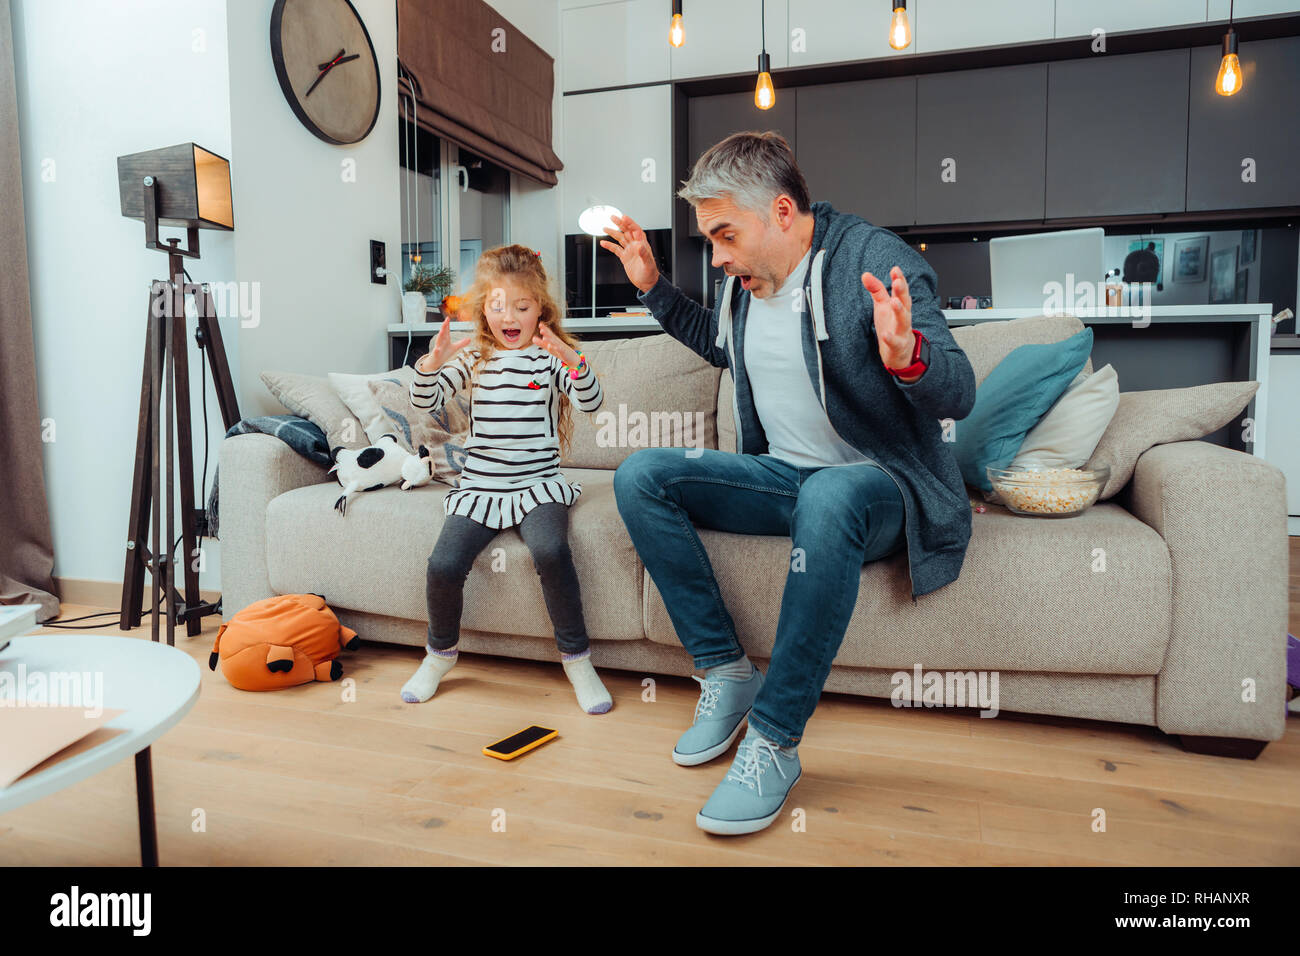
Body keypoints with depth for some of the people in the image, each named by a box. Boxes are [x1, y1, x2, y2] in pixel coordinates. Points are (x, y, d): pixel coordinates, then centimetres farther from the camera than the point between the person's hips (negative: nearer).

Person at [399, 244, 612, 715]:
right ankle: (441, 652, 13)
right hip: (479, 486, 3)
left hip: (538, 485, -2)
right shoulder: (474, 356, 11)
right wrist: (432, 363, -17)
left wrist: (572, 359, -30)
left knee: (551, 553, -31)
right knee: (443, 566, -18)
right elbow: (425, 400, 3)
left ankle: (577, 658, -11)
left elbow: (592, 401, -11)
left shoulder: (550, 356, 4)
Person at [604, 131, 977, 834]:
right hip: (782, 472, 7)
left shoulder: (873, 259, -13)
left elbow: (959, 393, -19)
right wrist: (651, 284, 19)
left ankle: (774, 740, -28)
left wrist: (907, 356, -42)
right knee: (640, 475, -12)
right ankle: (727, 671, -10)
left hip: (879, 483, -6)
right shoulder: (745, 278, 7)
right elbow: (720, 344, 30)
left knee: (829, 496, -42)